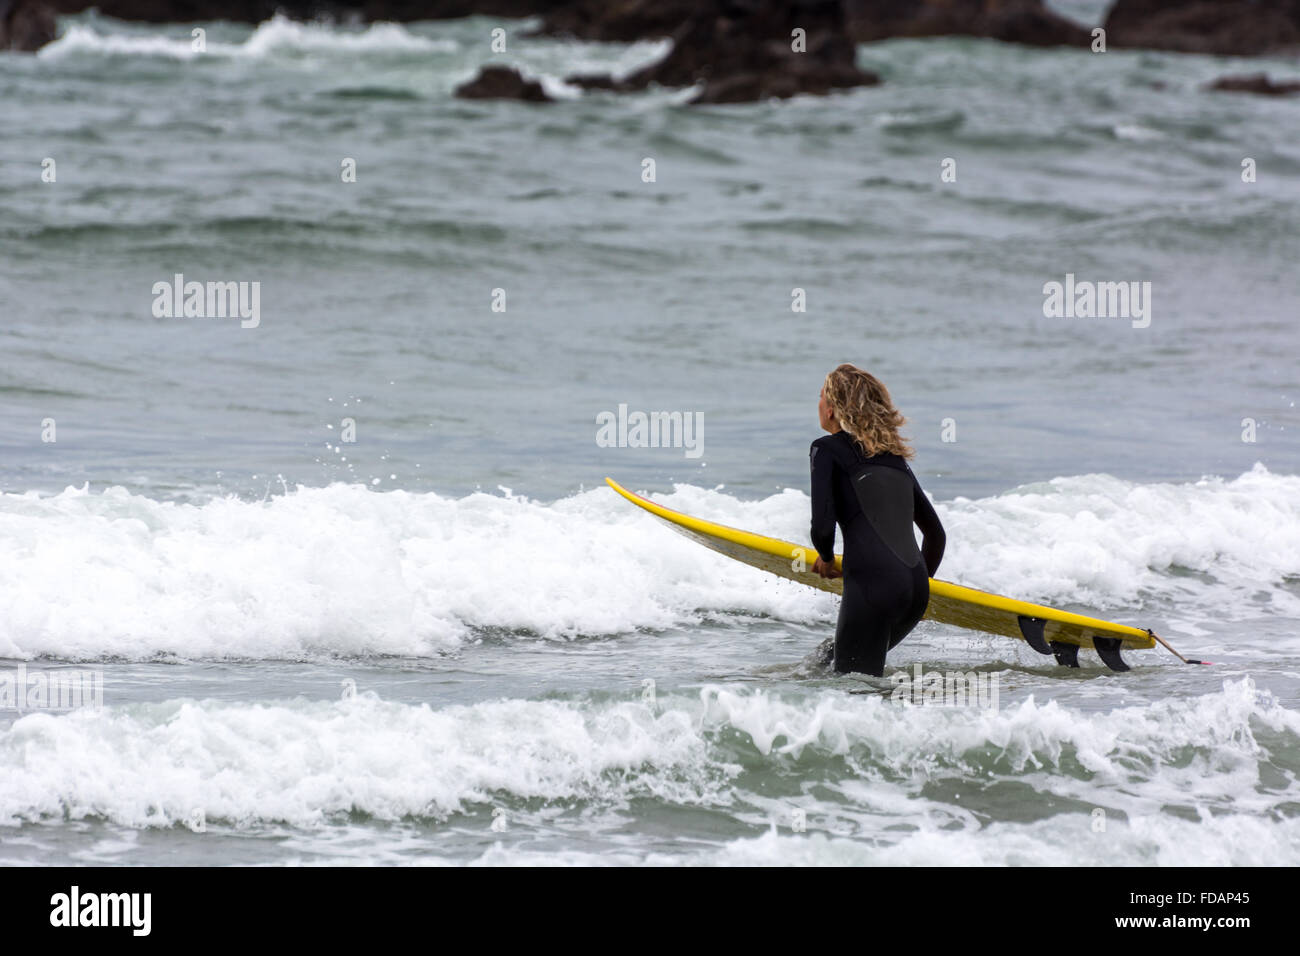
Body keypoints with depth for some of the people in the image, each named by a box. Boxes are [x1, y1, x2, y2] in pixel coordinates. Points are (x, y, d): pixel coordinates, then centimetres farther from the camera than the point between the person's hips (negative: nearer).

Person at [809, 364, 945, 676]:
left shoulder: (827, 449, 4)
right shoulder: (895, 457, 23)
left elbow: (822, 524, -8)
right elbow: (936, 533, 26)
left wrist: (826, 558, 12)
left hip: (872, 583, -7)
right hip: (916, 588, 7)